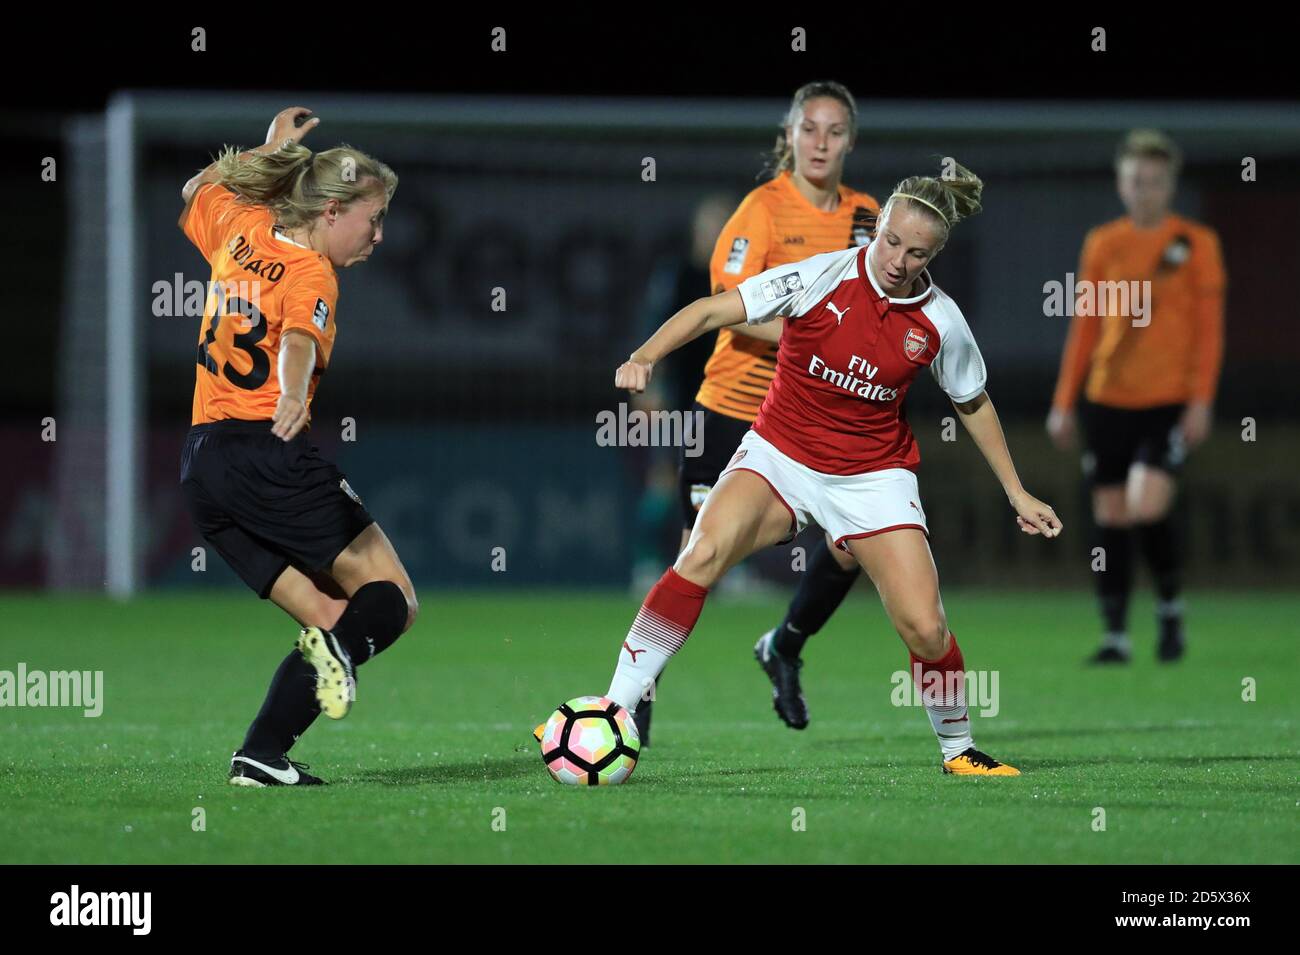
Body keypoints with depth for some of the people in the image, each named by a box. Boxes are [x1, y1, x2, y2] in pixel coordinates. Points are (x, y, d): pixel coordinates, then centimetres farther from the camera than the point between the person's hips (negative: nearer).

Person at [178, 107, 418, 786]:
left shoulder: (240, 230, 14)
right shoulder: (309, 273, -7)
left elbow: (196, 191, 37)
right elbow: (299, 340, -29)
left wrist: (269, 150, 43)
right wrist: (294, 396, -47)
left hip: (200, 463, 7)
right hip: (268, 456, -7)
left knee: (332, 623, 8)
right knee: (390, 601, -2)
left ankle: (262, 756, -10)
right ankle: (343, 646, -36)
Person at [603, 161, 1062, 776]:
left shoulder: (941, 323, -7)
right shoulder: (824, 276, -15)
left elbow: (973, 403, 12)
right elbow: (712, 310, -14)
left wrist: (1016, 494, 16)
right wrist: (645, 357, -30)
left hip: (873, 476, 2)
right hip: (779, 454, -1)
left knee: (924, 628, -9)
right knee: (704, 553, -28)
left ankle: (958, 748, 20)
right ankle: (615, 710, -26)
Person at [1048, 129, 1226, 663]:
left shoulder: (1196, 243, 1)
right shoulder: (1102, 244, 8)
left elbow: (1209, 328, -1)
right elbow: (1084, 328, 13)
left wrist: (1201, 401, -9)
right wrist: (1064, 404, 10)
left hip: (1170, 401, -3)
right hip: (1108, 400, 3)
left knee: (1147, 507, -18)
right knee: (1109, 516, 2)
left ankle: (1171, 608, 7)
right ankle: (1115, 636, 9)